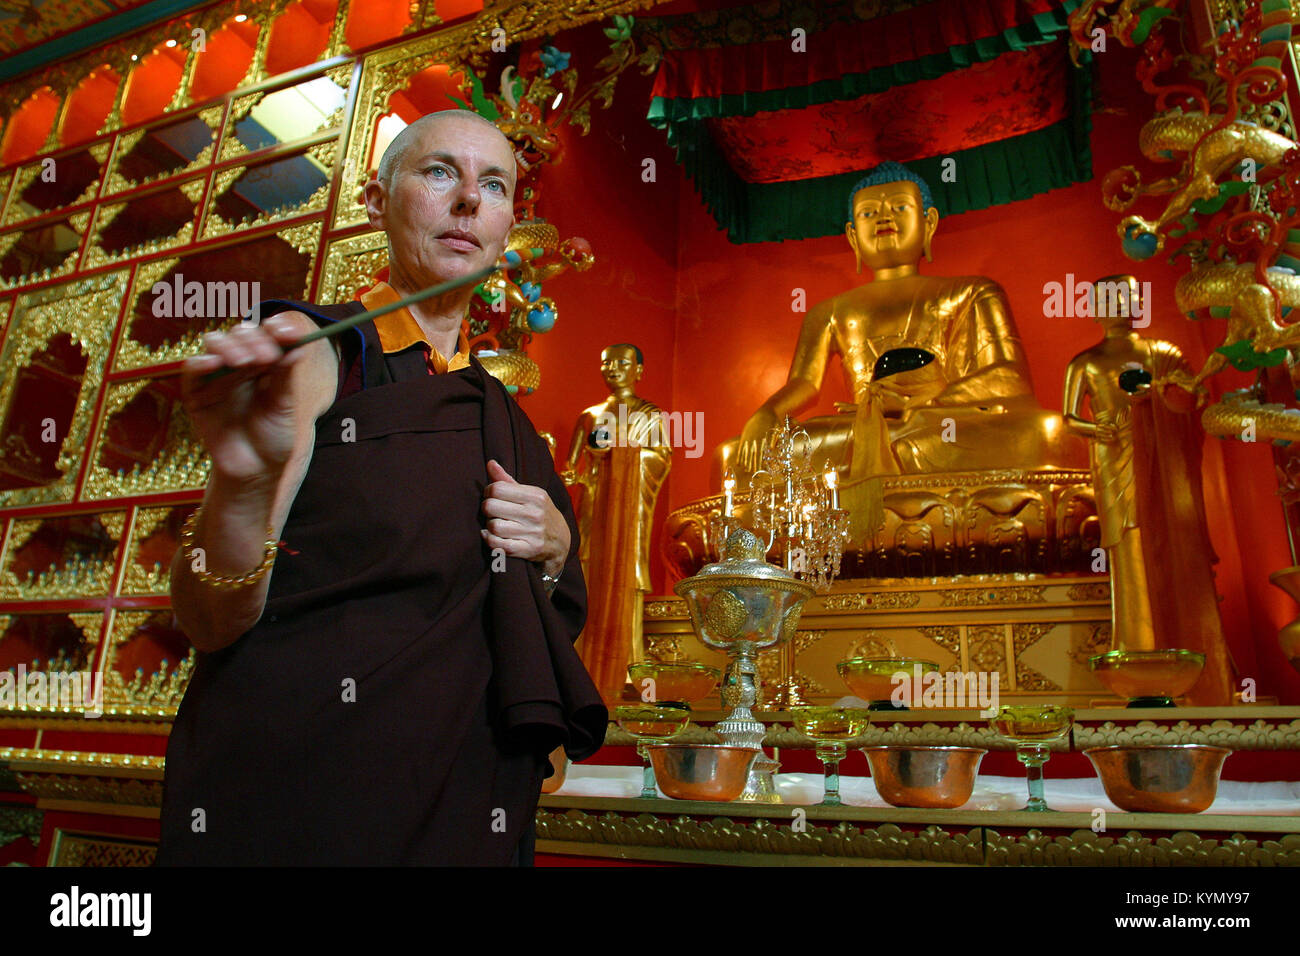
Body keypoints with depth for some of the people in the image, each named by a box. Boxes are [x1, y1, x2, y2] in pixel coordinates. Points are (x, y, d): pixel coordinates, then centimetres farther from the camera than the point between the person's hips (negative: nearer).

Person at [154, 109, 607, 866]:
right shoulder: (314, 350, -8)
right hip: (287, 799, -5)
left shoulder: (499, 413, 8)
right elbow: (210, 624, -17)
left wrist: (554, 545, -4)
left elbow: (559, 624, 16)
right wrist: (243, 482, -35)